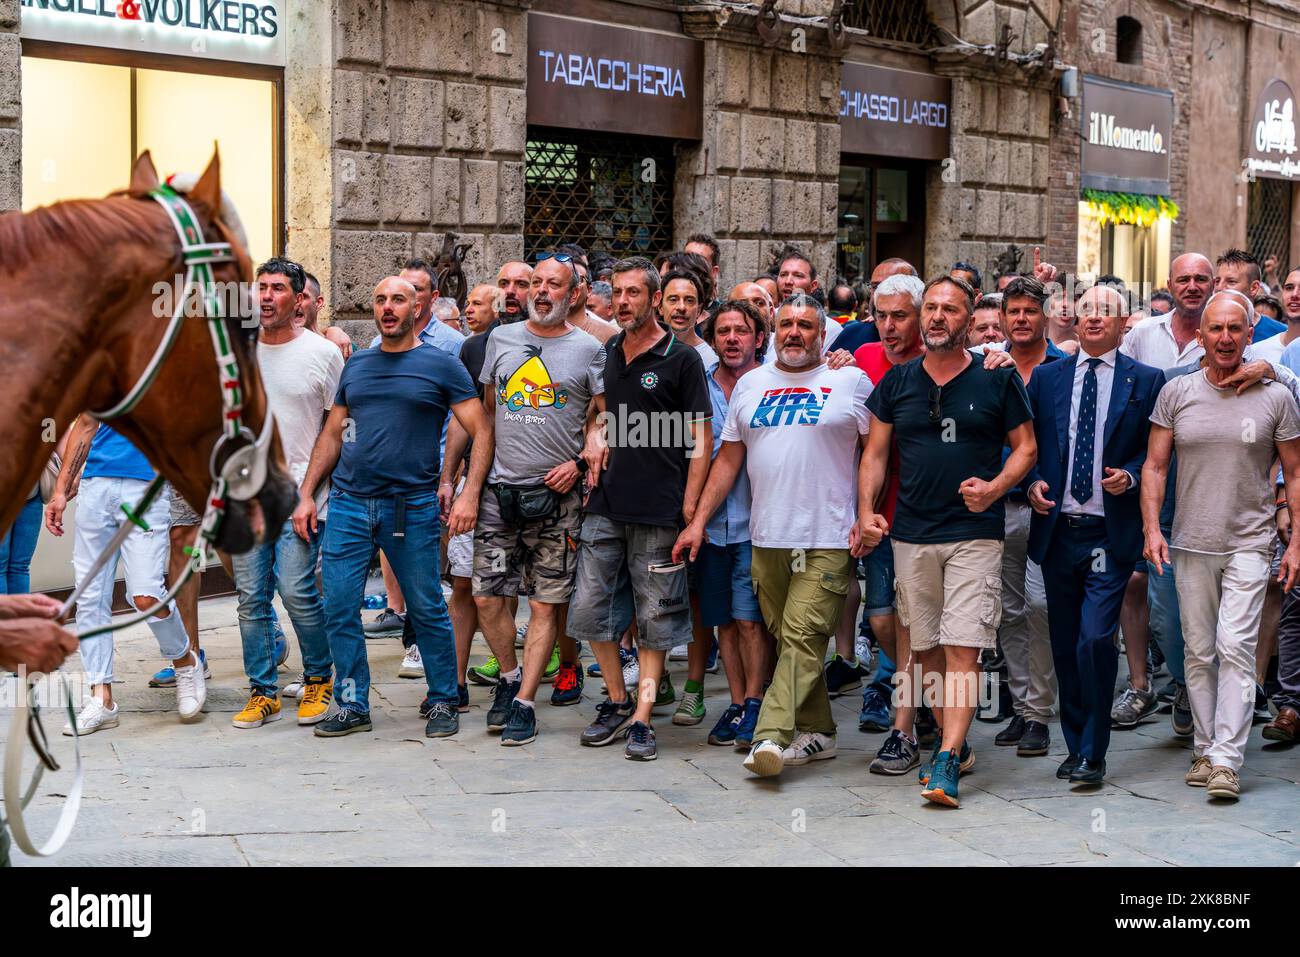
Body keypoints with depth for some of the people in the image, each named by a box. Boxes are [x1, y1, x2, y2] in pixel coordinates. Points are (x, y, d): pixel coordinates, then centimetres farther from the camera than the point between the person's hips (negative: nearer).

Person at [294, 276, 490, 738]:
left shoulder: (442, 366, 1)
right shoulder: (355, 366, 14)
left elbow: (481, 432, -3)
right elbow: (332, 435, 18)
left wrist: (470, 494, -15)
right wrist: (306, 494, 10)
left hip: (412, 506, -4)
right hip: (348, 504, 4)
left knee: (427, 609, 3)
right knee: (339, 608, 2)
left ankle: (444, 701, 18)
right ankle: (352, 706, 13)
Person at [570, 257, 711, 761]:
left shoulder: (681, 359, -4)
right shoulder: (605, 354, 11)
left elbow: (700, 437, -6)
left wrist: (690, 505, -12)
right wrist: (596, 456, 5)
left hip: (659, 511, -5)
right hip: (606, 505, 5)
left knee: (655, 615, 2)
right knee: (589, 607, 4)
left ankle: (642, 718, 9)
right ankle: (617, 702, 21)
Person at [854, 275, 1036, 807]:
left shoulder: (997, 380, 1)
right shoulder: (897, 382, 8)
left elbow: (1025, 447, 6)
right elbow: (874, 454, 11)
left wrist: (994, 488, -12)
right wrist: (865, 513, -2)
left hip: (975, 533, -3)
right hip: (911, 534, 4)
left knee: (963, 647, -11)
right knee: (926, 647, 9)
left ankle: (947, 763, -14)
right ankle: (954, 742, 25)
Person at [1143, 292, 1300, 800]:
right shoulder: (1177, 393, 5)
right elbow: (1155, 465, 7)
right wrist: (1151, 527, -4)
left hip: (1248, 543, -2)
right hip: (1191, 545, 2)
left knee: (1236, 648, -11)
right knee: (1199, 652, 8)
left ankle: (1227, 760, -11)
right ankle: (1204, 751, 18)